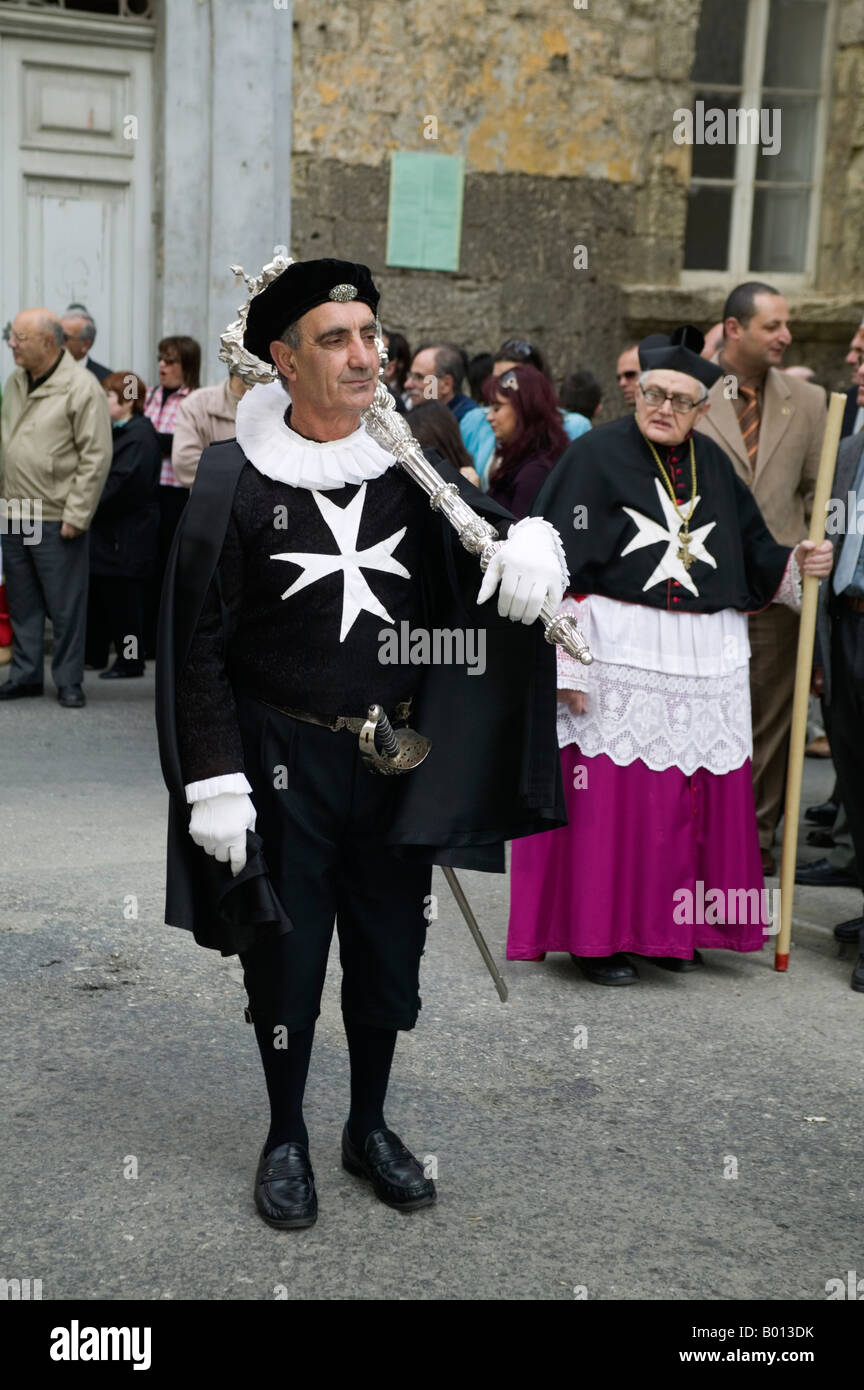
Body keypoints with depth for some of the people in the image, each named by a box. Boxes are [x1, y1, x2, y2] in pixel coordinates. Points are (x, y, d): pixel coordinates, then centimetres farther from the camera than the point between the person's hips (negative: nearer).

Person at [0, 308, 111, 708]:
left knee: (66, 605, 1)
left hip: (57, 520, -7)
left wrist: (76, 516, -15)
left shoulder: (82, 388, -12)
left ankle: (69, 682, 12)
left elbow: (96, 457, -14)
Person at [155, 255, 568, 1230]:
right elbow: (197, 644, -6)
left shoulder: (410, 467, 1)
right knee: (286, 959, 8)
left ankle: (369, 1128, 35)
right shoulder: (235, 478, -7)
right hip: (284, 765, -3)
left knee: (389, 955, 14)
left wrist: (531, 539, -22)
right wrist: (214, 781, -11)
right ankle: (286, 1139, 30)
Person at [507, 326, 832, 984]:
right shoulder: (595, 455, -4)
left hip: (707, 661, 6)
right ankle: (599, 935, 10)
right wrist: (568, 665, -13)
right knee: (611, 798, -3)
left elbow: (751, 553, 18)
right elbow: (558, 567, -8)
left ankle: (673, 928, 23)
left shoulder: (713, 462, 13)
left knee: (696, 797, 8)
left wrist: (794, 564, -2)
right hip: (619, 654, -5)